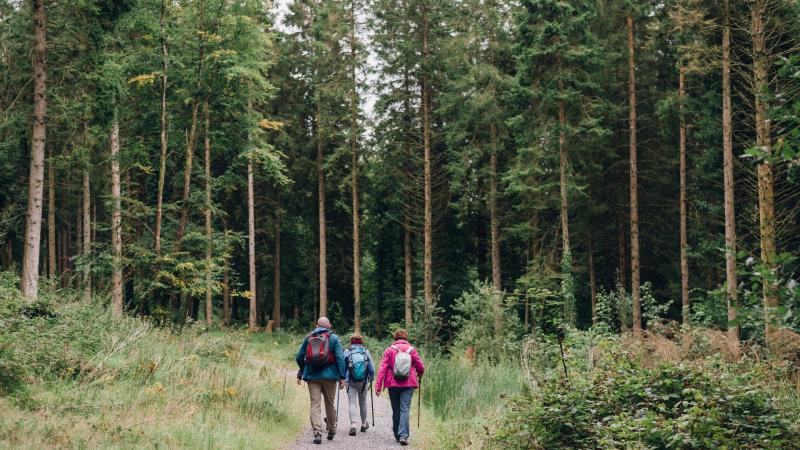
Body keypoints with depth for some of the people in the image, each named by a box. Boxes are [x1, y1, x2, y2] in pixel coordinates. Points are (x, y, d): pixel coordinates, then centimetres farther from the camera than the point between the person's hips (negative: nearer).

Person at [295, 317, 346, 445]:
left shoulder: (308, 337, 6)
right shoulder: (333, 338, 0)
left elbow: (299, 357, 8)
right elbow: (340, 358, -8)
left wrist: (301, 373, 21)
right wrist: (342, 377, -6)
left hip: (312, 376, 1)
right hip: (329, 376, -1)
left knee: (315, 405, -1)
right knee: (330, 404, 14)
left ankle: (317, 433, -14)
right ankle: (331, 431, 26)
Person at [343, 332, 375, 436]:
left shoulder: (347, 351, -2)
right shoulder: (366, 351, 2)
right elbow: (371, 368, 2)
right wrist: (371, 380, 14)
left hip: (350, 382, -2)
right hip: (363, 382, 2)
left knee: (352, 403, -2)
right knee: (363, 402, 17)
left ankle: (353, 425, -19)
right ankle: (364, 425, 31)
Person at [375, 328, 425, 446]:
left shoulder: (390, 350, 0)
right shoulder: (412, 350, 1)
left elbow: (382, 368, -5)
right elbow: (421, 367, 3)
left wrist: (378, 385, -6)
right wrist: (419, 376, 25)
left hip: (393, 384, 1)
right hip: (408, 384, -1)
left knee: (395, 410, 12)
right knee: (405, 409, -4)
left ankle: (397, 435, 19)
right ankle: (403, 435, -17)